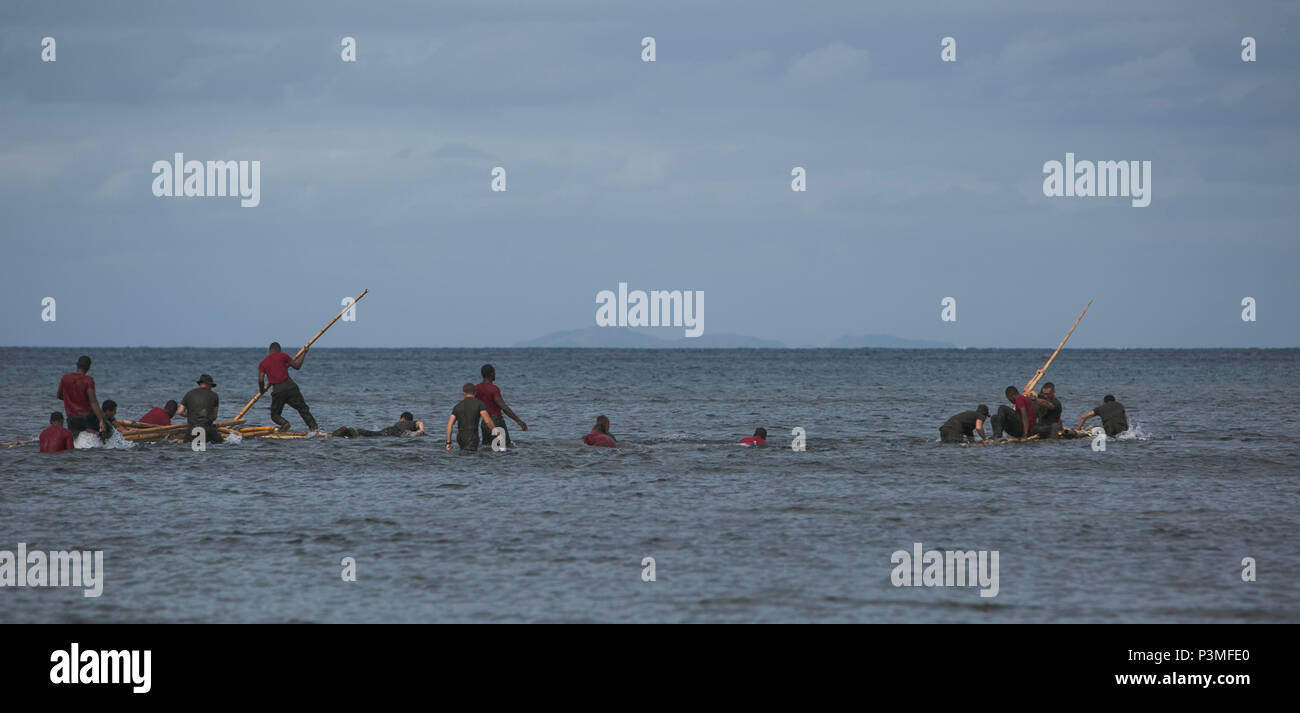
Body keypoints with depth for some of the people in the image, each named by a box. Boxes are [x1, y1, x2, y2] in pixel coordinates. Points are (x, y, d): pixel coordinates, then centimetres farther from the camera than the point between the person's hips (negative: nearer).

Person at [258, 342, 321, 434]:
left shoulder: (263, 364, 9)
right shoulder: (282, 356, 6)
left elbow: (260, 380, -1)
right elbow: (297, 366, 11)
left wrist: (262, 390, 18)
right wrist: (304, 353, 24)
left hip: (277, 390, 0)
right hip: (289, 385, 0)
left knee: (275, 414, 13)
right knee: (303, 409, 8)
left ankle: (284, 423, -18)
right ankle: (314, 428, -4)